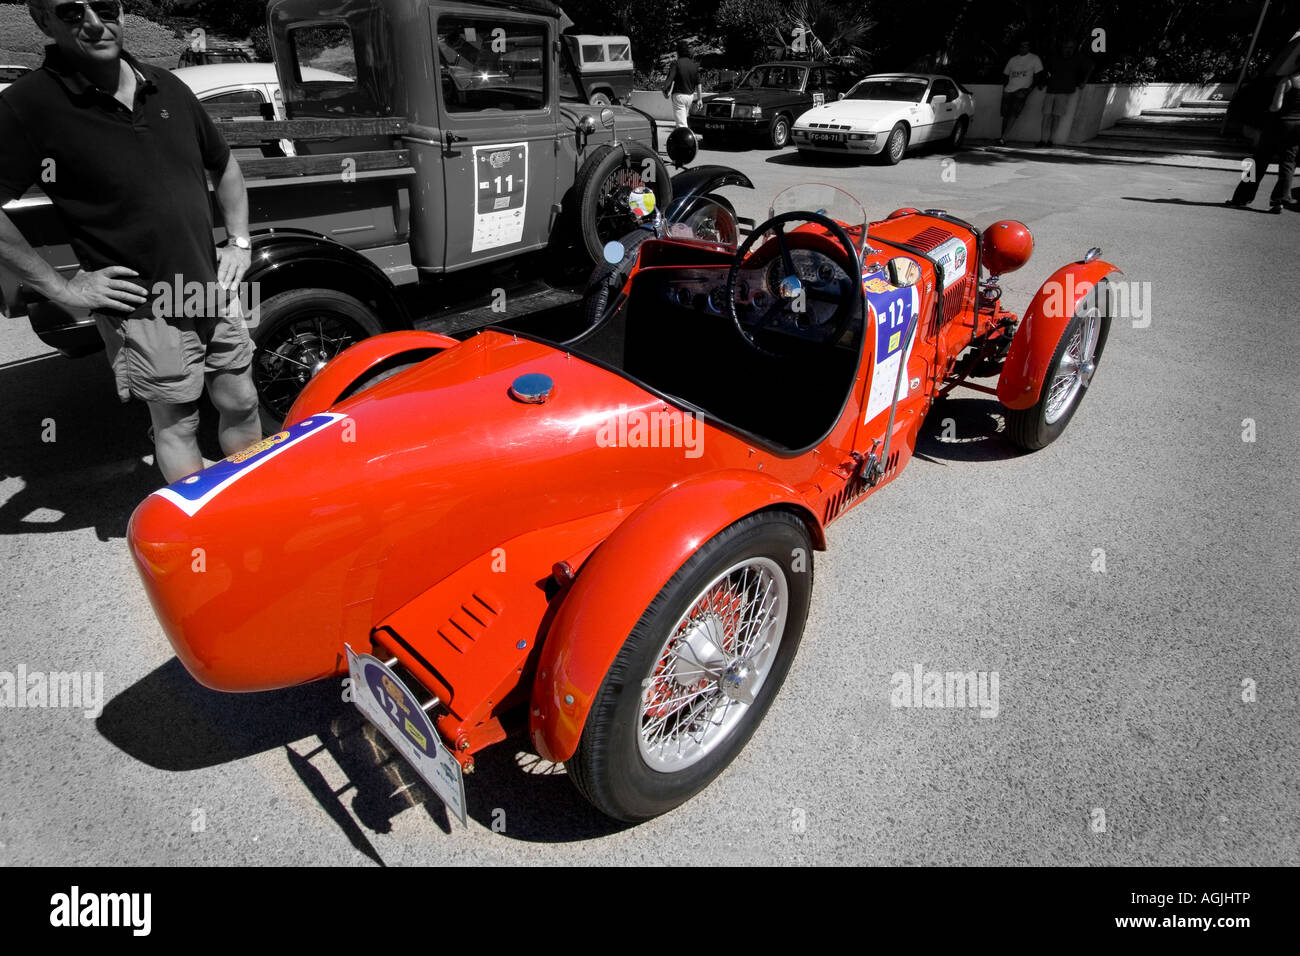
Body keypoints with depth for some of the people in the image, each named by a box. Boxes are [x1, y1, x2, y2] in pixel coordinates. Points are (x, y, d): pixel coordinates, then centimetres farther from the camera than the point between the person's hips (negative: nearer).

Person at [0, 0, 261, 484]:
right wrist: (60, 288, -13)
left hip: (213, 291, 5)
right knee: (176, 425, 4)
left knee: (240, 405, 14)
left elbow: (225, 167, 21)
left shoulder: (167, 87, 8)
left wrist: (239, 242, 11)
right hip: (145, 312, -5)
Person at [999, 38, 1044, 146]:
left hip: (1022, 90, -4)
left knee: (1014, 113, -22)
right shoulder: (1012, 60, 17)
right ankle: (1002, 138, 5)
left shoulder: (1034, 59, 7)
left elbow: (1038, 75, 5)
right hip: (1008, 91, 4)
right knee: (1005, 114, -1)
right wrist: (1004, 87, 5)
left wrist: (1030, 88, -9)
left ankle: (1003, 137, -30)